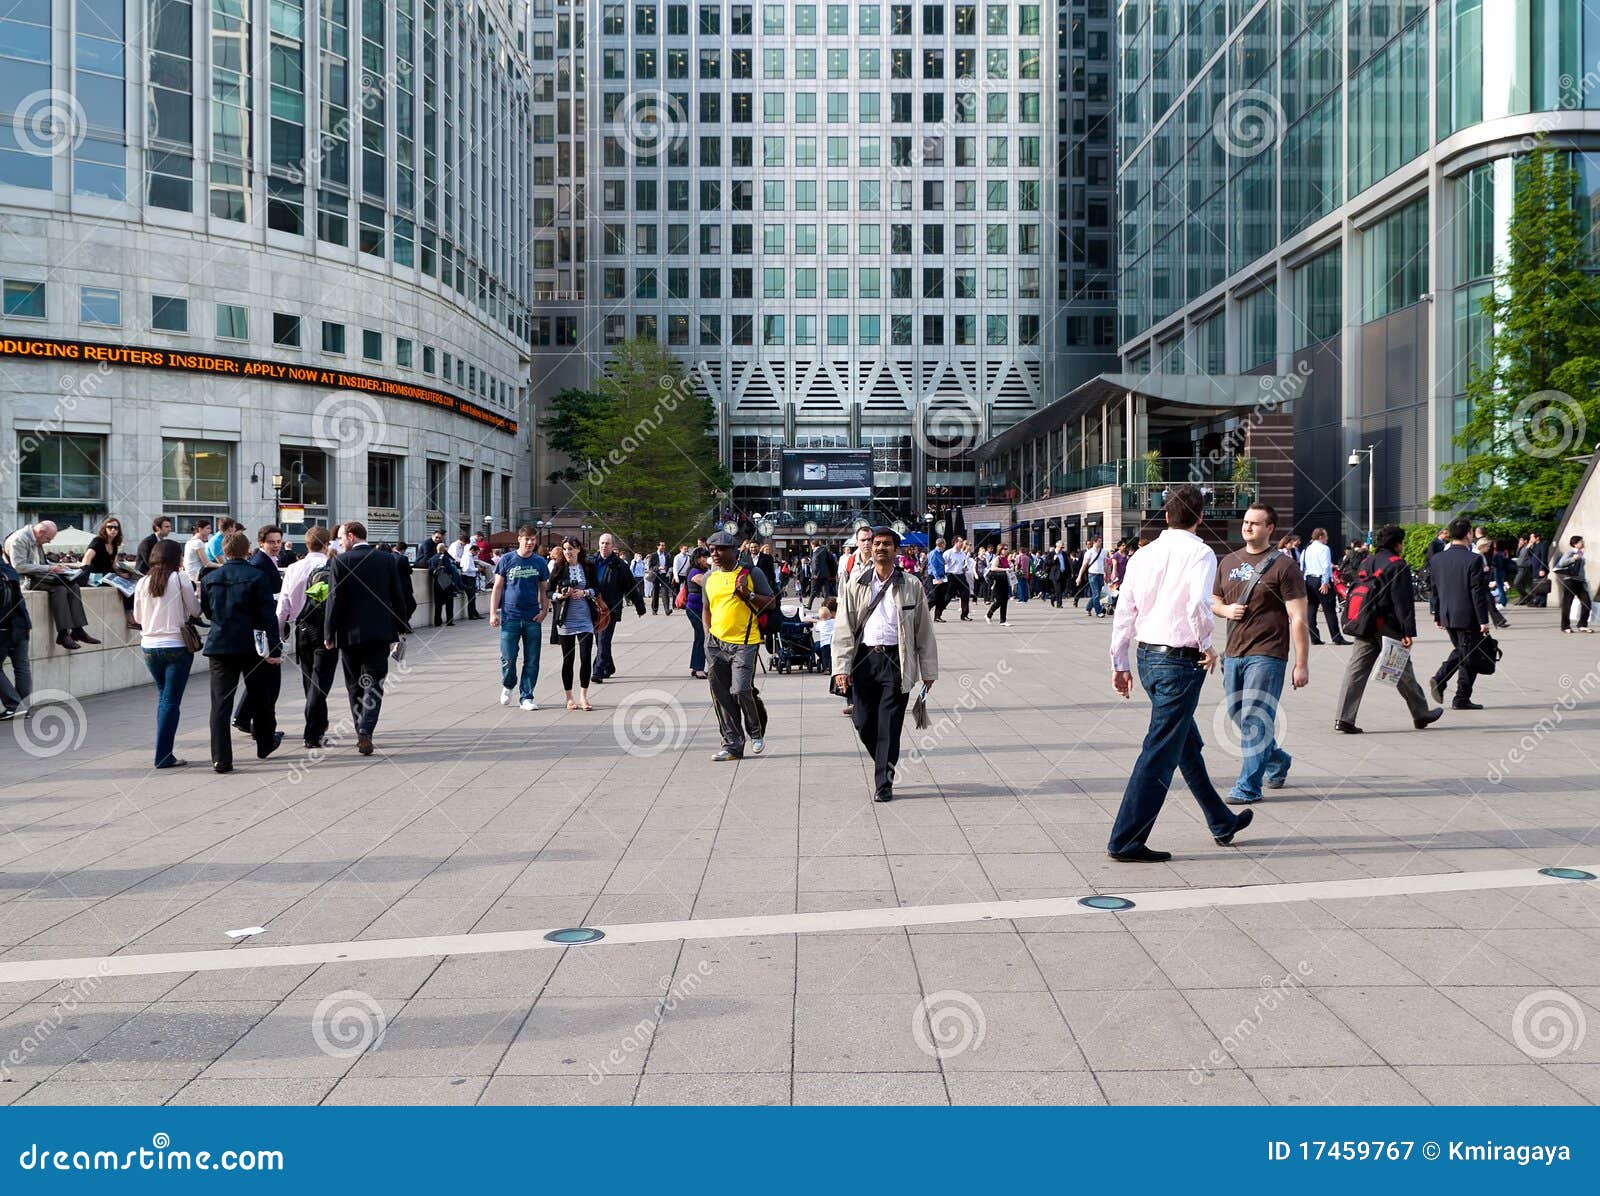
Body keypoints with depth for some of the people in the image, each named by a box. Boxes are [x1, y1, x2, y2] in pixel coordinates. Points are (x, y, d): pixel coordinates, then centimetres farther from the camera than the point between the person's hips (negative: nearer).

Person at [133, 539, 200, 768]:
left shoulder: (143, 582, 5)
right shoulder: (180, 579, -8)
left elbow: (138, 616, 12)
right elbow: (195, 611, -1)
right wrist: (197, 596, 18)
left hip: (149, 646, 5)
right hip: (176, 645, -5)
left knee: (163, 697, 17)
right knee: (171, 701, -1)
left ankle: (164, 752, 18)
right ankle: (164, 756, -1)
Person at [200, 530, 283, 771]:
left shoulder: (209, 579, 2)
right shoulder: (257, 577, -8)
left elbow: (206, 612, 16)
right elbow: (268, 615, -10)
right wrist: (274, 649, -8)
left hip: (220, 645, 2)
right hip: (251, 646, -1)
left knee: (220, 703, 2)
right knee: (260, 697, 16)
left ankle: (221, 759, -3)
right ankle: (265, 744, 32)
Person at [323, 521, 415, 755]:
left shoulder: (341, 561, -6)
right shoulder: (387, 559, 2)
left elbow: (335, 600, -8)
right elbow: (399, 596, 4)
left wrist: (329, 634, -2)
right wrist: (402, 626, 14)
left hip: (350, 633, -1)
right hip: (380, 631, 1)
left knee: (355, 685, 13)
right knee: (374, 684, 2)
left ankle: (362, 733, 18)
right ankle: (366, 731, -15)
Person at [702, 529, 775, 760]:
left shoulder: (752, 574, -1)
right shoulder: (709, 578, 12)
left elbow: (770, 603, 0)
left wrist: (748, 594, -14)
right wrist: (708, 635, 13)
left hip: (744, 643, -5)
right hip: (716, 644, 5)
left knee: (741, 690, -15)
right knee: (721, 696, 3)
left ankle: (756, 731, 12)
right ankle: (732, 745, 12)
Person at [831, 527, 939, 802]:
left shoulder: (911, 586, 4)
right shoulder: (856, 585, 7)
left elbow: (924, 630, 7)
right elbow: (843, 628, 4)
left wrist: (928, 670, 5)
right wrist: (841, 667, -4)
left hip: (896, 661, -2)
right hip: (864, 658, 2)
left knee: (889, 726, -3)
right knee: (863, 723, 5)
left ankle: (883, 784, 7)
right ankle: (884, 765, 32)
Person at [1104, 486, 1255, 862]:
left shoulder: (1144, 554, 7)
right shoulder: (1200, 552, -10)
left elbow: (1124, 610, 6)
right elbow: (1199, 604, -26)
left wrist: (1120, 663, 12)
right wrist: (1206, 645, -9)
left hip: (1147, 658, 8)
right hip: (1181, 661, -7)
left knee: (1189, 744, 20)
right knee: (1160, 752, -3)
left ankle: (1222, 822, 37)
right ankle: (1125, 842, -1)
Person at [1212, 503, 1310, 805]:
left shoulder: (1283, 566, -5)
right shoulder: (1229, 562, 13)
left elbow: (1298, 619, -8)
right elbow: (1213, 601, 24)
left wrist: (1302, 664, -12)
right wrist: (1226, 610, -1)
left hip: (1266, 655, -7)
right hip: (1233, 654, 7)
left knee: (1254, 719, -9)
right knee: (1237, 715, 13)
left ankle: (1249, 786, -3)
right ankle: (1278, 761, 36)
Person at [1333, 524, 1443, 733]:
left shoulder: (1366, 563, 13)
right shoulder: (1398, 565, -8)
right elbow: (1403, 601, -13)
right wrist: (1408, 632, -14)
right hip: (1388, 627, -6)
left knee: (1356, 669, 0)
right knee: (1403, 671, 8)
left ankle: (1344, 718, -8)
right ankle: (1421, 714, 24)